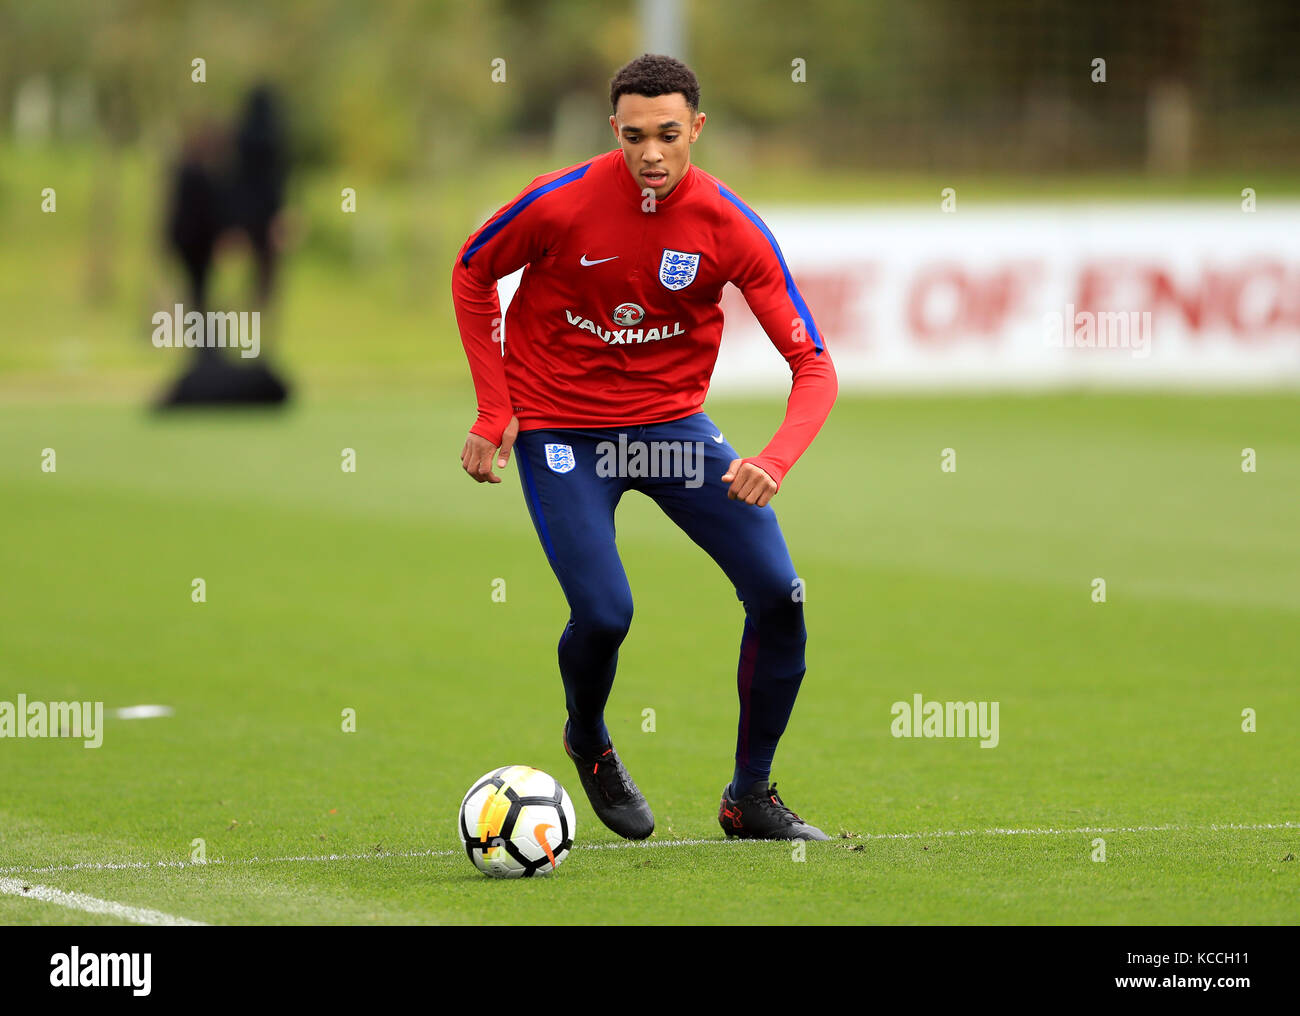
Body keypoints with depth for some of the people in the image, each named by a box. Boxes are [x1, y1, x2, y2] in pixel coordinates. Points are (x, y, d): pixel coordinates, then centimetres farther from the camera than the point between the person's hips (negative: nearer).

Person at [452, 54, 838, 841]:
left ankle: (750, 797, 9)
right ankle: (589, 744, 18)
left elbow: (813, 364, -15)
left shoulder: (730, 228, -15)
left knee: (778, 592, -9)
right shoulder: (561, 204, -18)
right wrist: (494, 410, -2)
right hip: (559, 428, -3)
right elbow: (472, 273, 2)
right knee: (604, 612, -18)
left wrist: (776, 461, -33)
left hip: (671, 421, 3)